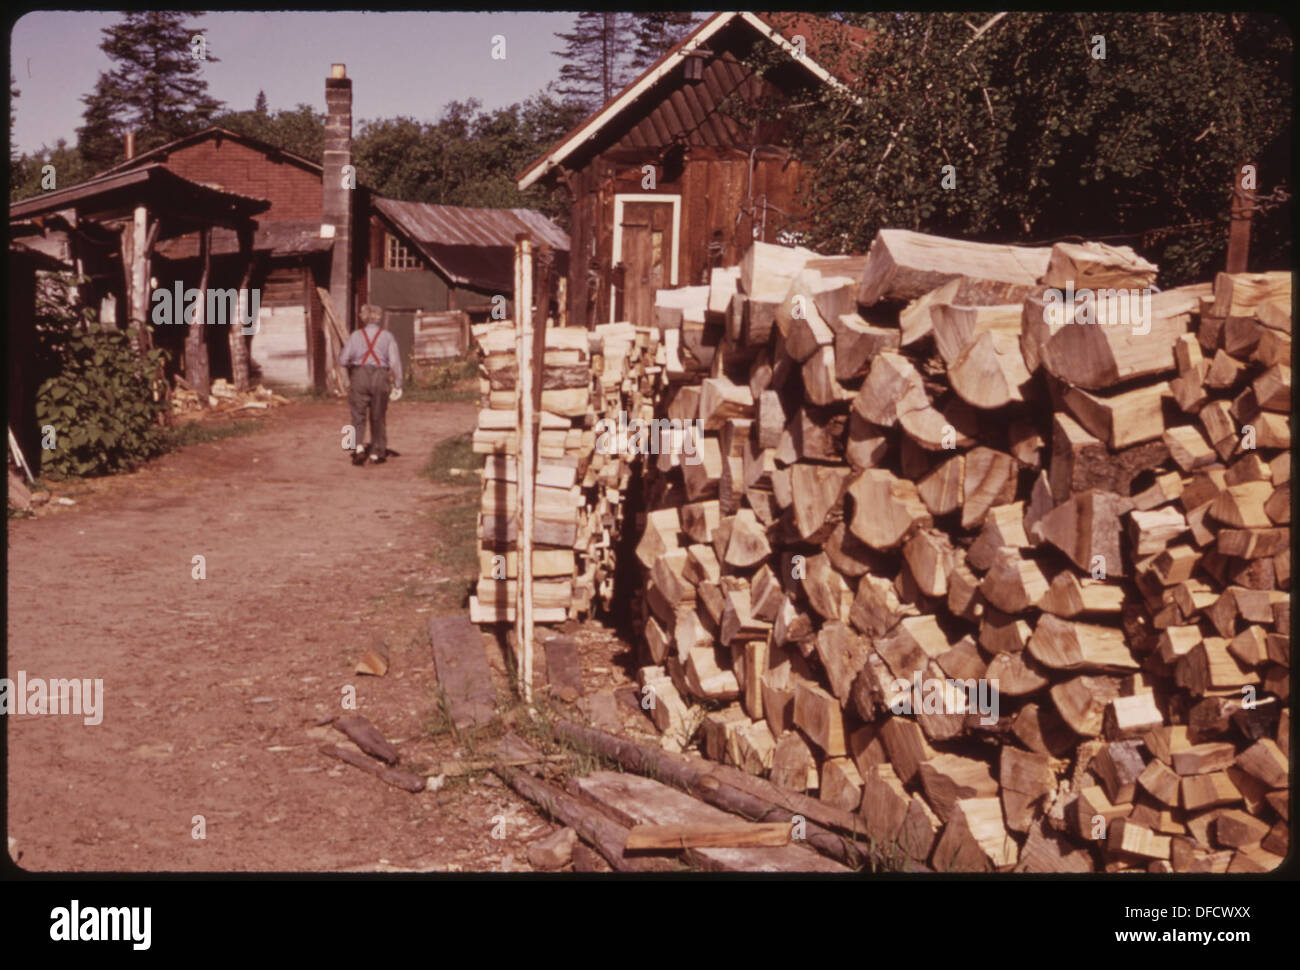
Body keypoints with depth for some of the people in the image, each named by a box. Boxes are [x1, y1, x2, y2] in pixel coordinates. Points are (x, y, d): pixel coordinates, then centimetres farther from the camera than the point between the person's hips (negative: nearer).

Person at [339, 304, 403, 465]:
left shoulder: (356, 335, 4)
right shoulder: (387, 336, 4)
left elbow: (343, 360, -2)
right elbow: (395, 361, -5)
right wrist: (397, 385, -3)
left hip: (359, 376, 0)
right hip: (380, 377, 0)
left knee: (358, 415, 6)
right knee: (378, 417, 11)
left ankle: (358, 446, -14)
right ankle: (376, 454, 17)